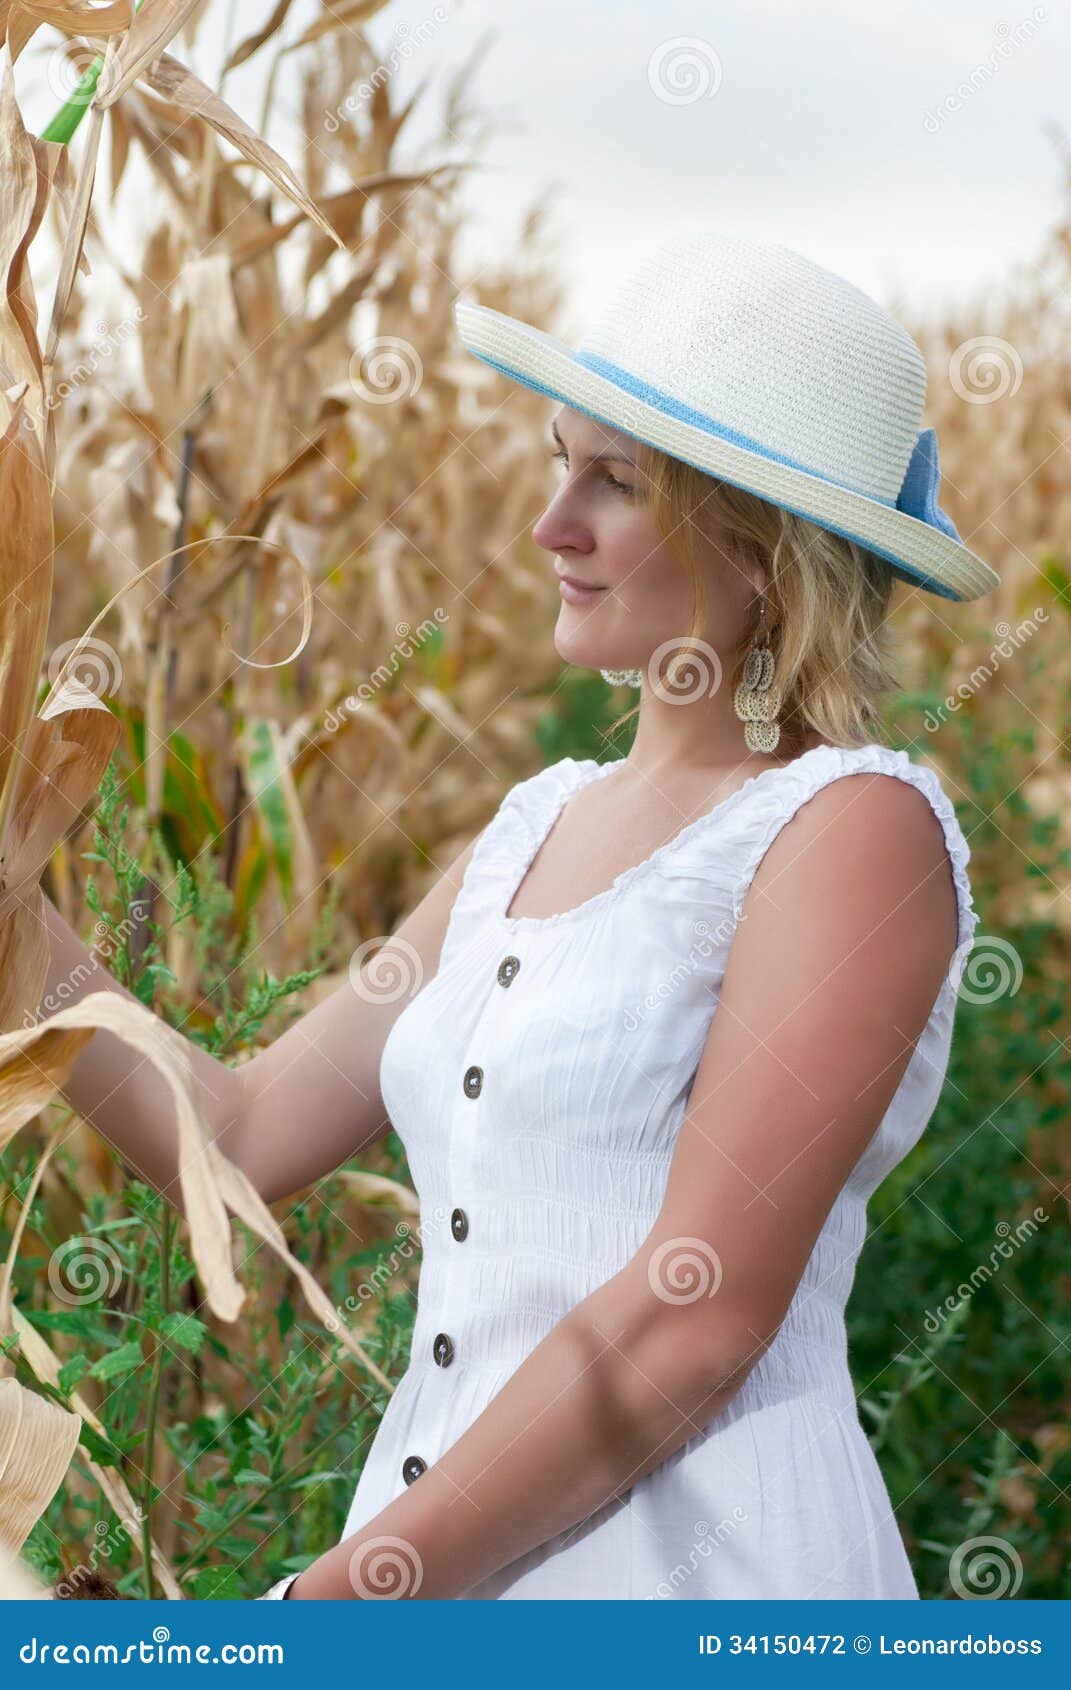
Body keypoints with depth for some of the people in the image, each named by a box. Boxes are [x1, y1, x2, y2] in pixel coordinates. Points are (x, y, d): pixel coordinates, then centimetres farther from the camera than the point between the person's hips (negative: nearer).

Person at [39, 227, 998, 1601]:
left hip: (701, 1566, -6)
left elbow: (696, 1325, -17)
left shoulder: (856, 827, -12)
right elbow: (247, 1136, 9)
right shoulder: (541, 823, 10)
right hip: (446, 1568, 6)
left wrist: (342, 1592, -15)